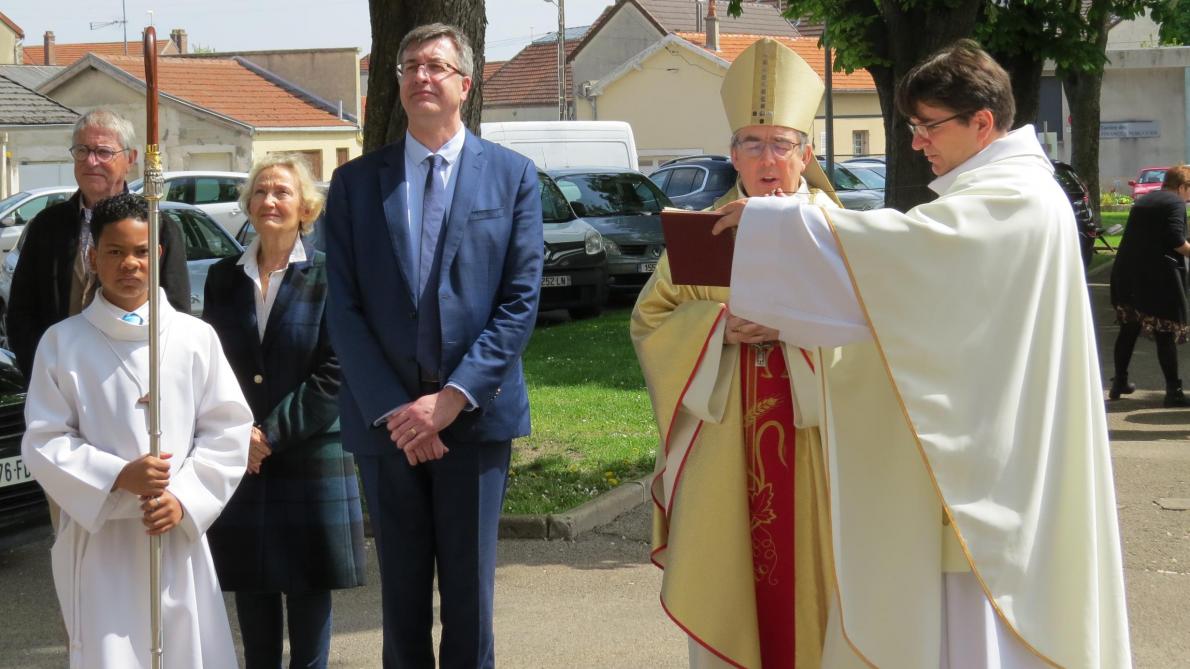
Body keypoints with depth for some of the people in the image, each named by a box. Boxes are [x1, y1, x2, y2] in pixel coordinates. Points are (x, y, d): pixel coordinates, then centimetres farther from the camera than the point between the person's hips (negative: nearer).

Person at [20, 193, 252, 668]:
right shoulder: (63, 343, 1)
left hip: (179, 536, 2)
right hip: (99, 538, -1)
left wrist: (184, 499, -8)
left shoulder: (195, 337, 3)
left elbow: (227, 431, 4)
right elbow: (44, 442, -1)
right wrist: (119, 476, -14)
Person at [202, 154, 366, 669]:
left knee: (309, 591, 3)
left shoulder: (327, 275, -5)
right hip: (241, 464, 3)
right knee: (251, 594, 6)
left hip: (311, 458, -3)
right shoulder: (224, 279, 8)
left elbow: (335, 374, -9)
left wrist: (272, 433, -12)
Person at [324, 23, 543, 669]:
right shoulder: (356, 181, 6)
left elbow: (521, 300, -3)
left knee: (470, 592, 5)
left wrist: (453, 397, -12)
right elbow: (343, 307, 1)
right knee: (402, 592, 8)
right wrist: (391, 408, -9)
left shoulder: (511, 175, 3)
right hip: (384, 417, 1)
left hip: (474, 415, -1)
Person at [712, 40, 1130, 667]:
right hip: (967, 452, 10)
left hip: (991, 464, -10)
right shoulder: (994, 194, 18)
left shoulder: (1018, 199, -15)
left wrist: (771, 220, -22)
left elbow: (904, 241, -28)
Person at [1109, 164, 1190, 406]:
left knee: (1128, 330, 16)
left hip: (1126, 274, 7)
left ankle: (1119, 382, 22)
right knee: (1166, 334, -5)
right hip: (1158, 277, -7)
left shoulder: (1143, 201, 18)